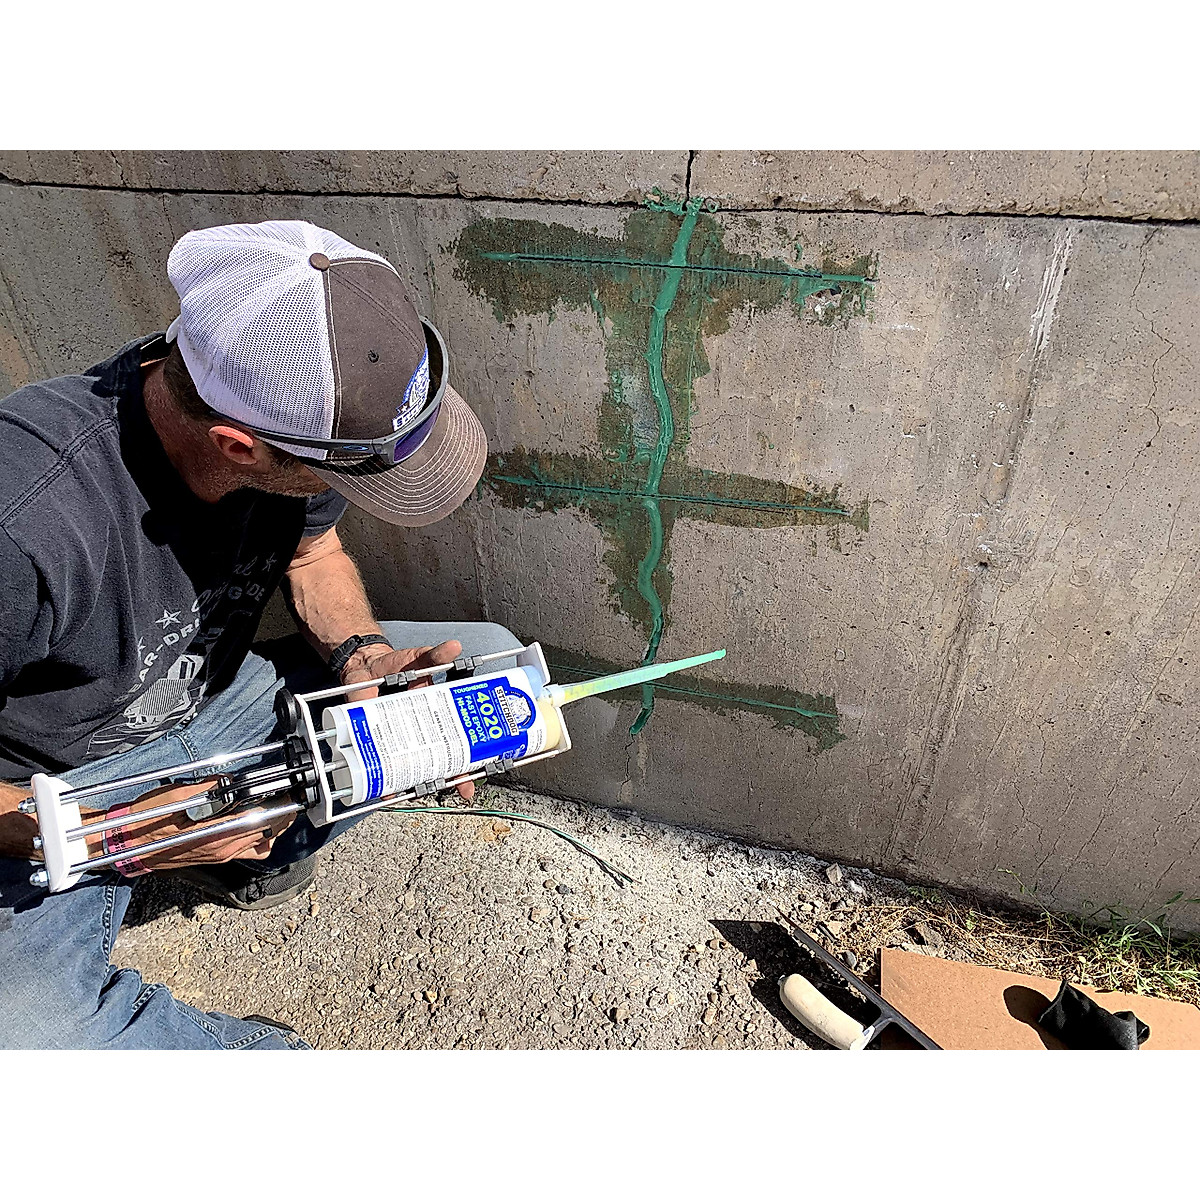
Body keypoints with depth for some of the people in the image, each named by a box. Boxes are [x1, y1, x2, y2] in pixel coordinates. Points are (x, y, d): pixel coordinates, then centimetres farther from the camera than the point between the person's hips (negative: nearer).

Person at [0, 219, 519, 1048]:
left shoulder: (292, 405, -18)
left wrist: (363, 655, -16)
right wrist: (113, 839, -28)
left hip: (226, 694, 5)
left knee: (498, 663, -5)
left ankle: (254, 845, 6)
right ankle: (240, 1045, 6)